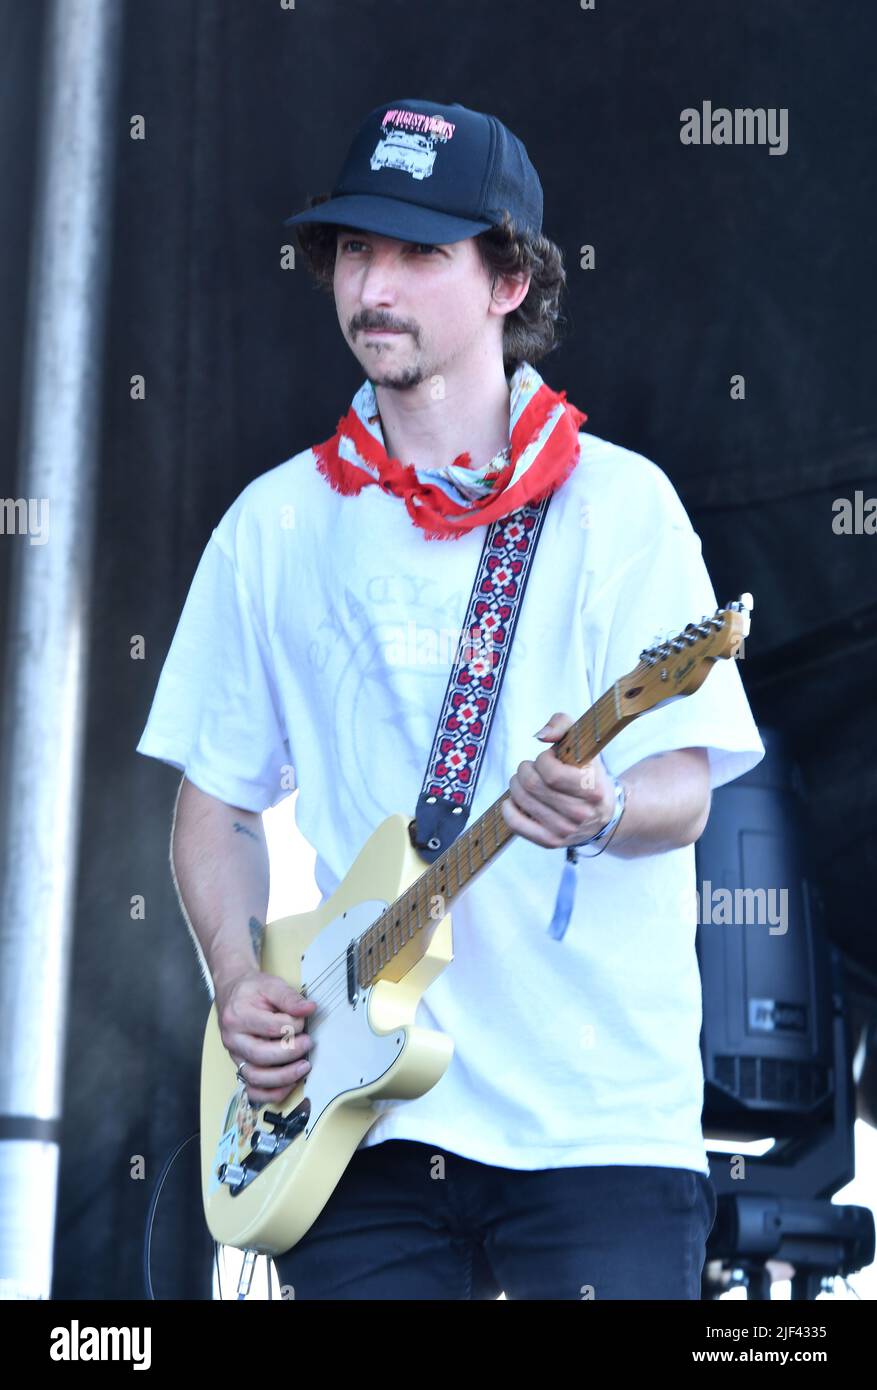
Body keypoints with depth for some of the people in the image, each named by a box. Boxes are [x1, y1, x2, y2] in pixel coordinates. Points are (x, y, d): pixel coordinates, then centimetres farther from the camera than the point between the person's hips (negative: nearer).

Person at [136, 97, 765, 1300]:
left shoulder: (615, 503, 1)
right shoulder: (277, 524, 11)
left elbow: (686, 788, -4)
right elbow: (217, 794, 16)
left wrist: (605, 809, -27)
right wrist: (237, 977, 0)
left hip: (596, 1116, -3)